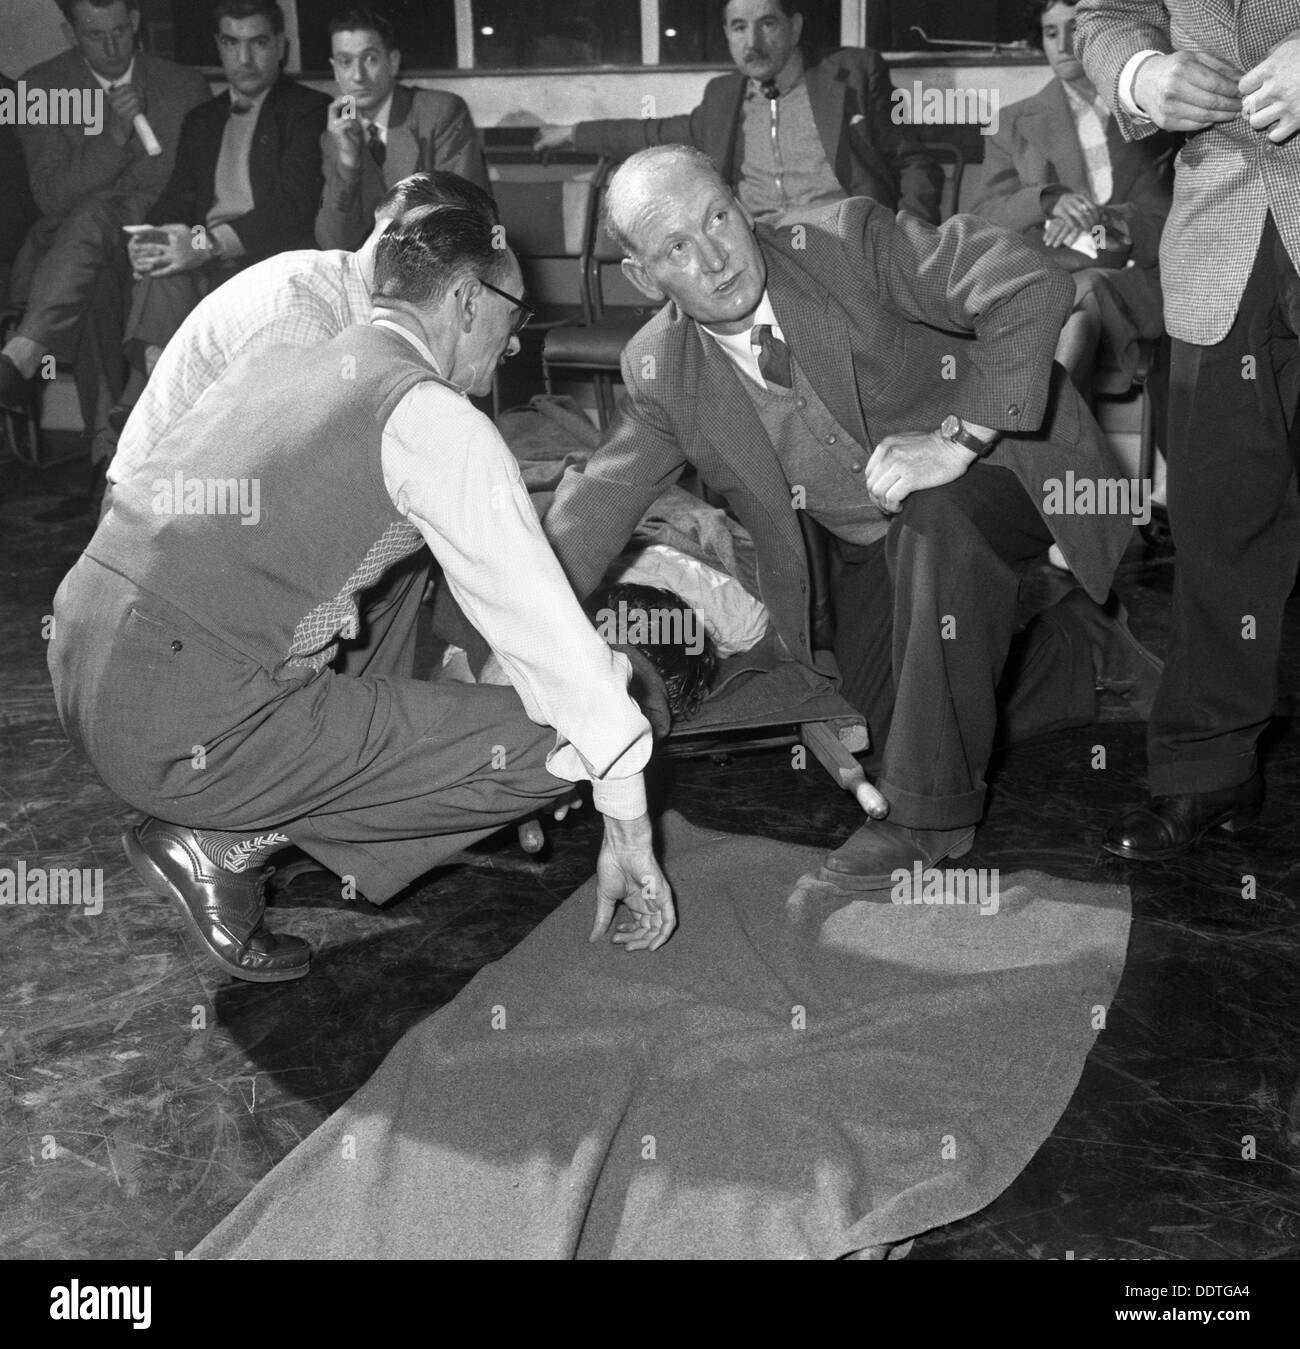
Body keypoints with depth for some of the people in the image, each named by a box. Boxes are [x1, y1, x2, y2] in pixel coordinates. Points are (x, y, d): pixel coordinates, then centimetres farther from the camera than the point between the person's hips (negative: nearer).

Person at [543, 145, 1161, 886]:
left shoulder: (850, 244, -23)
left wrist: (957, 440, -33)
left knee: (933, 516, -37)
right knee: (892, 716, 1)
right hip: (881, 548, 6)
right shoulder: (660, 371, -10)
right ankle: (1094, 649, 24)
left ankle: (930, 813, -24)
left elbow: (1033, 286, -29)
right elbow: (600, 499, -2)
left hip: (1001, 468, -5)